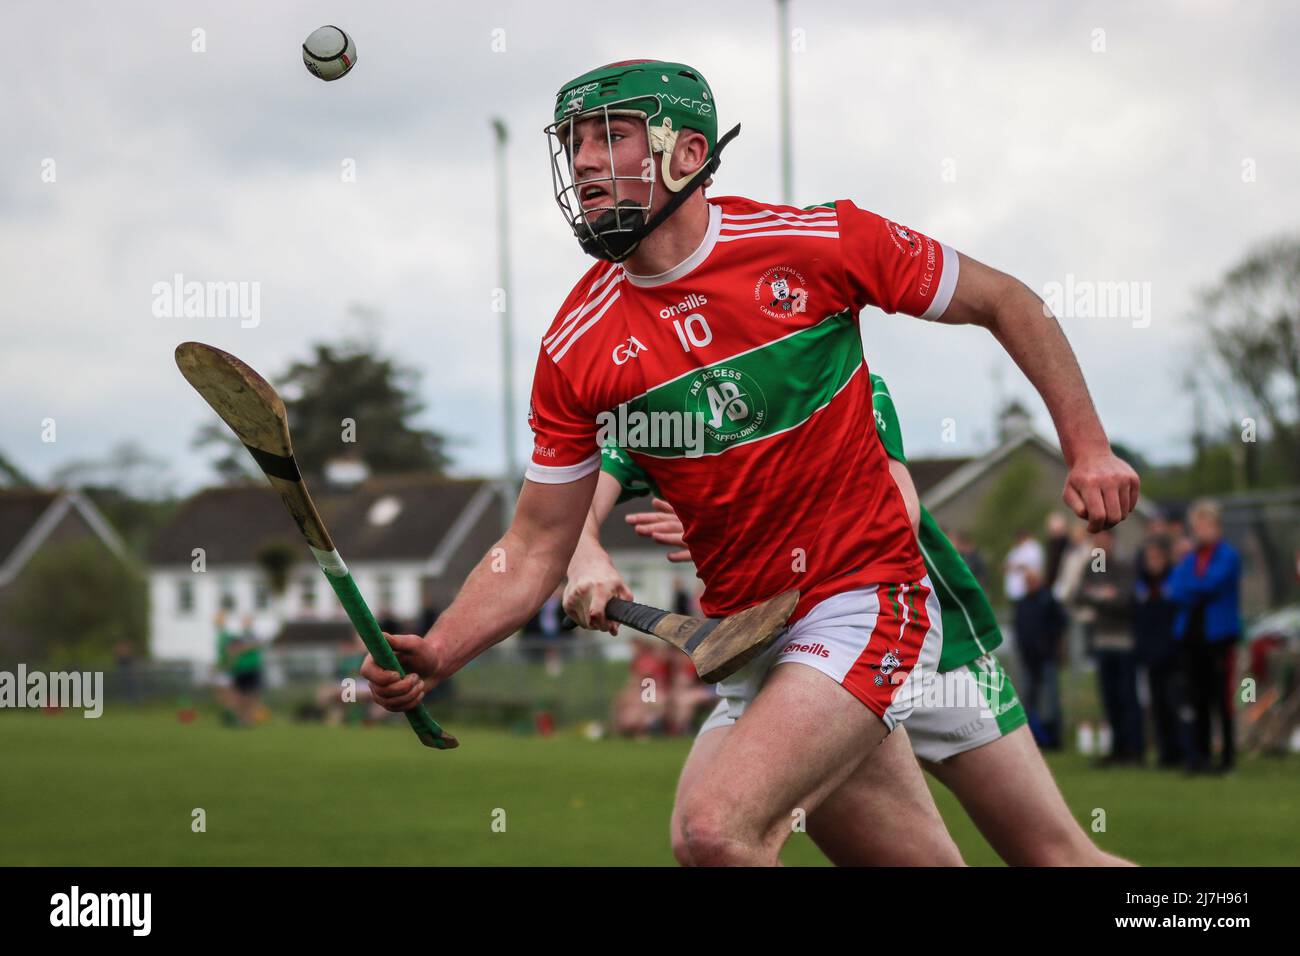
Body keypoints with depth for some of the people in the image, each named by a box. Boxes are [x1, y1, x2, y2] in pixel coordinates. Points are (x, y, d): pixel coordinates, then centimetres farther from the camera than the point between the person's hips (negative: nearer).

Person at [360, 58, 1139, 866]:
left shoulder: (820, 245, -10)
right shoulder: (576, 350, -2)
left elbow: (1004, 302, 4)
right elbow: (534, 552, 3)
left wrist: (1088, 449, 0)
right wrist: (433, 657, -13)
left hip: (862, 603, -5)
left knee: (716, 829, -24)